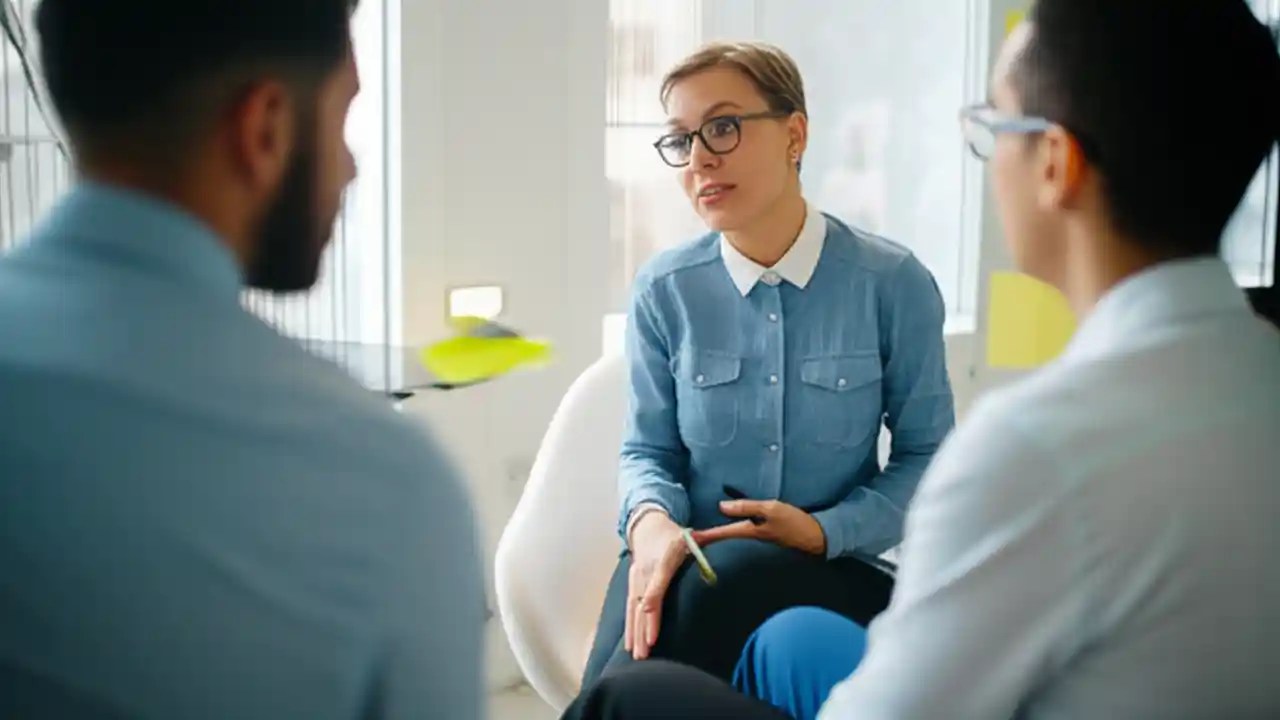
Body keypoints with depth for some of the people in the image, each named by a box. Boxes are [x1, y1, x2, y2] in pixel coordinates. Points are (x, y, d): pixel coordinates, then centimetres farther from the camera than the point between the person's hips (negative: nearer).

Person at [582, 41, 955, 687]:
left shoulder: (894, 284, -5)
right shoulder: (664, 291, 2)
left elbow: (926, 457, 2)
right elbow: (649, 449, 7)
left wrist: (825, 531, -14)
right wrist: (651, 520, -17)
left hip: (833, 570, 0)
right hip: (692, 561, 1)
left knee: (722, 577, -34)